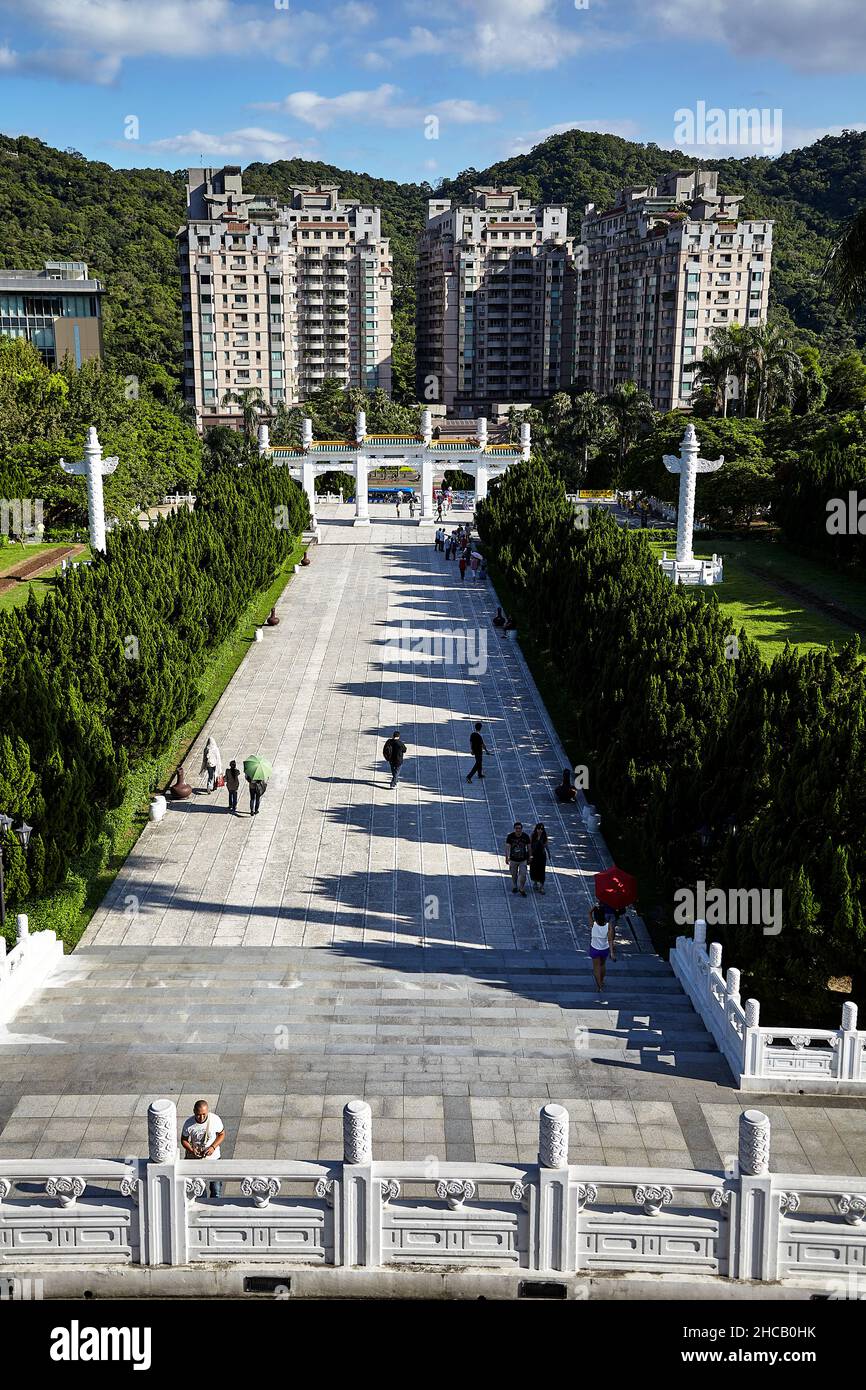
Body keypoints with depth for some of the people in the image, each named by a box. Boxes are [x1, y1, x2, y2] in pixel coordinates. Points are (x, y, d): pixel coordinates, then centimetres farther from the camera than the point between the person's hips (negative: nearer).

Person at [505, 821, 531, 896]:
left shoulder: (526, 836, -10)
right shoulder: (510, 836, -13)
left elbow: (528, 847, 2)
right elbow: (507, 847, -14)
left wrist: (529, 857, 8)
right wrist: (507, 857, -21)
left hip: (523, 860, -1)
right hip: (513, 859, 1)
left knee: (523, 875, -6)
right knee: (514, 875, 15)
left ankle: (522, 889, 15)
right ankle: (515, 887, 42)